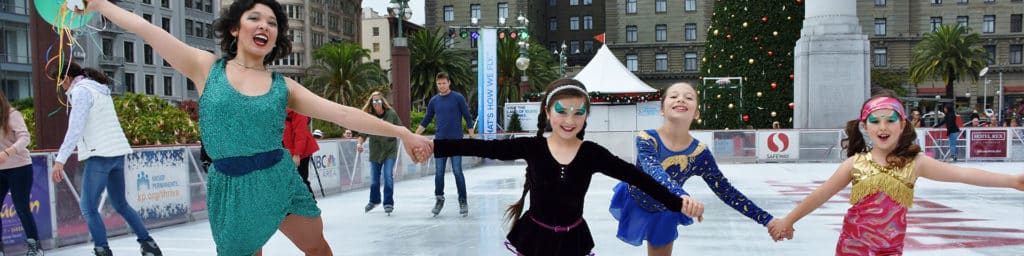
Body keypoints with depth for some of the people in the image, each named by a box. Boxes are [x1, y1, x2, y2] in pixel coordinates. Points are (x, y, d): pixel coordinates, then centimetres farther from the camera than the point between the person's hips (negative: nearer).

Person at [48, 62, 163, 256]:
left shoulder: (81, 91, -8)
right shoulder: (99, 89, 20)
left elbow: (75, 128, -19)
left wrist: (60, 160, -24)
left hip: (100, 155, -9)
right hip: (116, 153, 9)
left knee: (88, 207, -3)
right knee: (120, 204, 17)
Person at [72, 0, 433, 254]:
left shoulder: (284, 86, 2)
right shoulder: (206, 67, 1)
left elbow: (342, 113, -5)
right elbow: (147, 29, 1)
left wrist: (400, 131, -11)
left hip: (281, 179, 2)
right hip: (232, 188, -2)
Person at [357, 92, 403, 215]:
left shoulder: (391, 113, -10)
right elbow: (363, 133, -8)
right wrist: (360, 143, -25)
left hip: (390, 150, -2)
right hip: (375, 150, 2)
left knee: (388, 176, -12)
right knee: (374, 178, 12)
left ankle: (388, 203, 0)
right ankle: (374, 200, 36)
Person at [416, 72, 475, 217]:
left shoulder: (458, 98, -3)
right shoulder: (434, 101, 8)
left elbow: (468, 118, -1)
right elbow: (426, 121, 15)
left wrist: (472, 138, -6)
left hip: (456, 141, -3)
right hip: (440, 141, 3)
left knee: (457, 172, -5)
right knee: (439, 173, 4)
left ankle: (463, 201, 6)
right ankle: (439, 199, 19)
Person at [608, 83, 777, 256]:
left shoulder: (699, 152, -25)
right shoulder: (646, 138, -32)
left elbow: (726, 191, -17)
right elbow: (654, 171, -52)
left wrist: (768, 220, -22)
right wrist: (681, 195, -72)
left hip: (664, 215, 1)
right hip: (634, 204, -1)